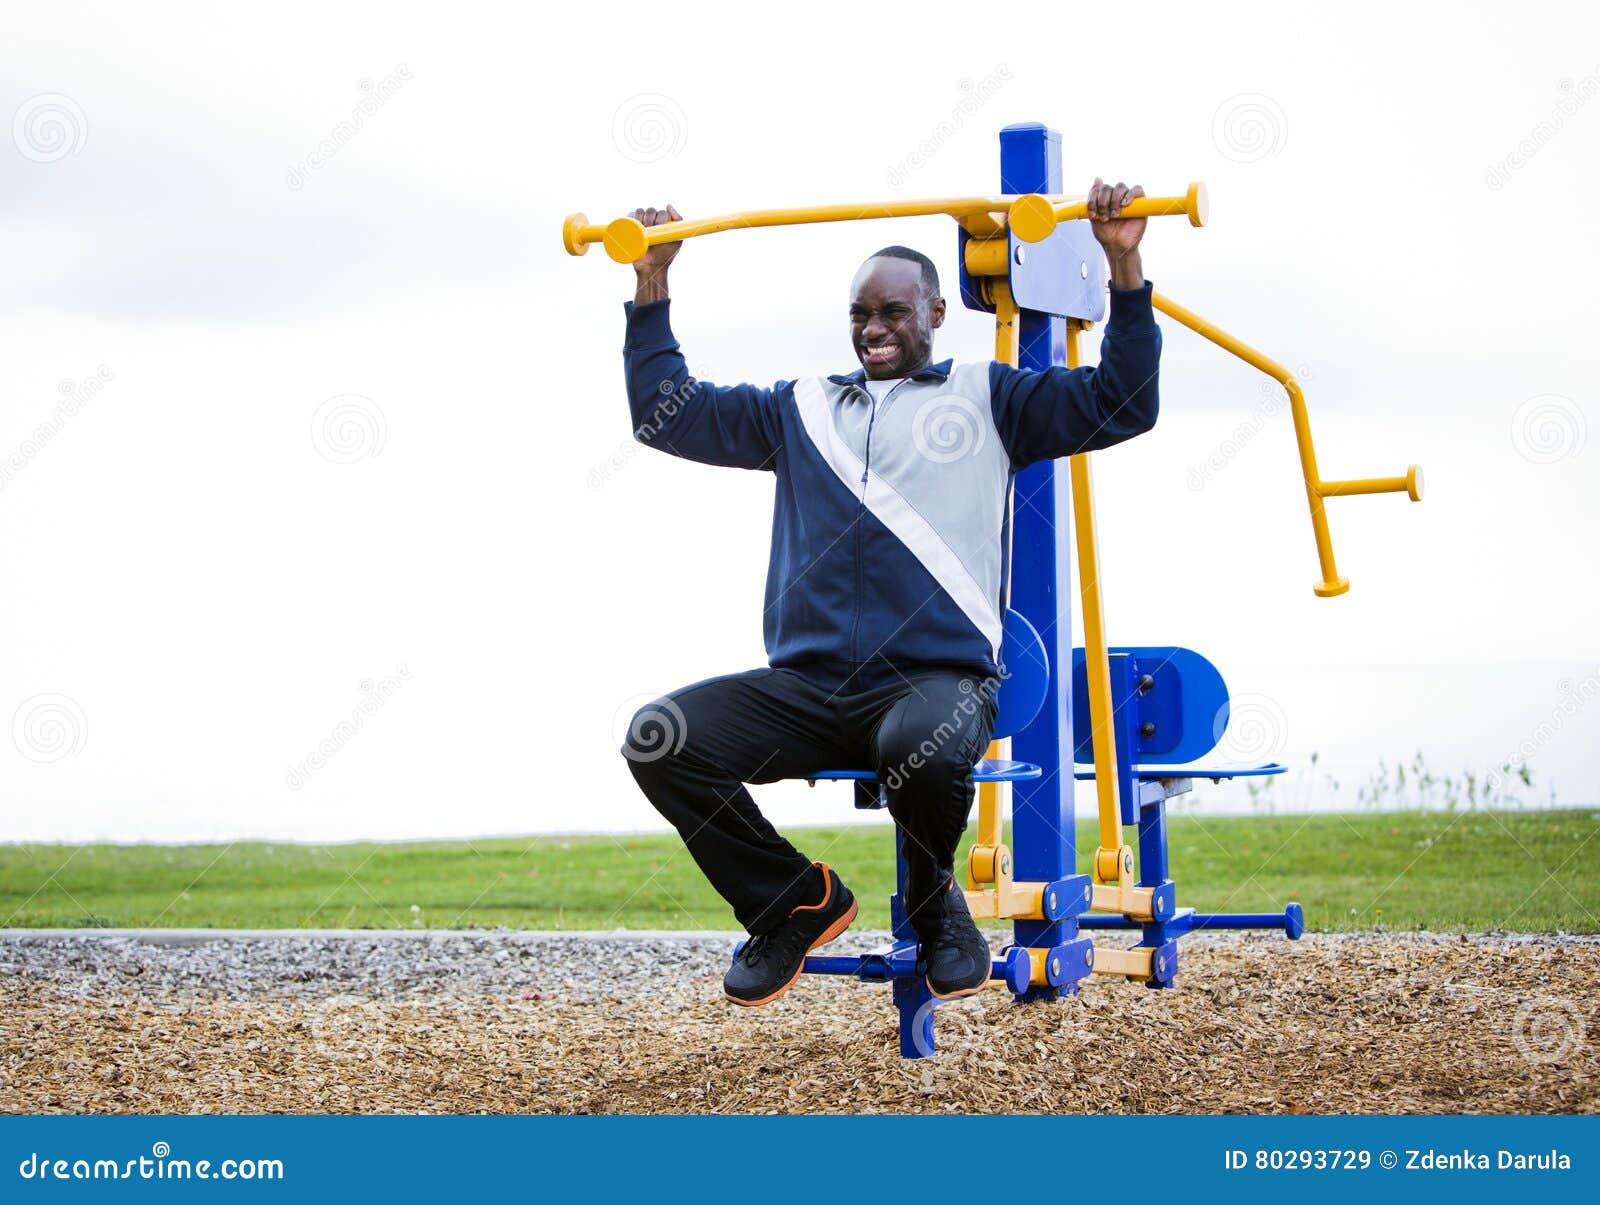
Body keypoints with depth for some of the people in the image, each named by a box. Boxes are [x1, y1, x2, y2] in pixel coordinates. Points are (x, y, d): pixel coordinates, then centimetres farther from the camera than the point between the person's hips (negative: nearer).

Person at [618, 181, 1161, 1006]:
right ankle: (796, 902, 2)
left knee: (921, 748, -40)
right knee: (661, 739, -20)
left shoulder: (987, 398, 15)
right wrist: (650, 282, 22)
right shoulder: (800, 409, 24)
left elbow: (1121, 405, 7)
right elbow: (665, 412, 26)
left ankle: (934, 900, -4)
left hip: (939, 680, -4)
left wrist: (1124, 267, -1)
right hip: (806, 687, 4)